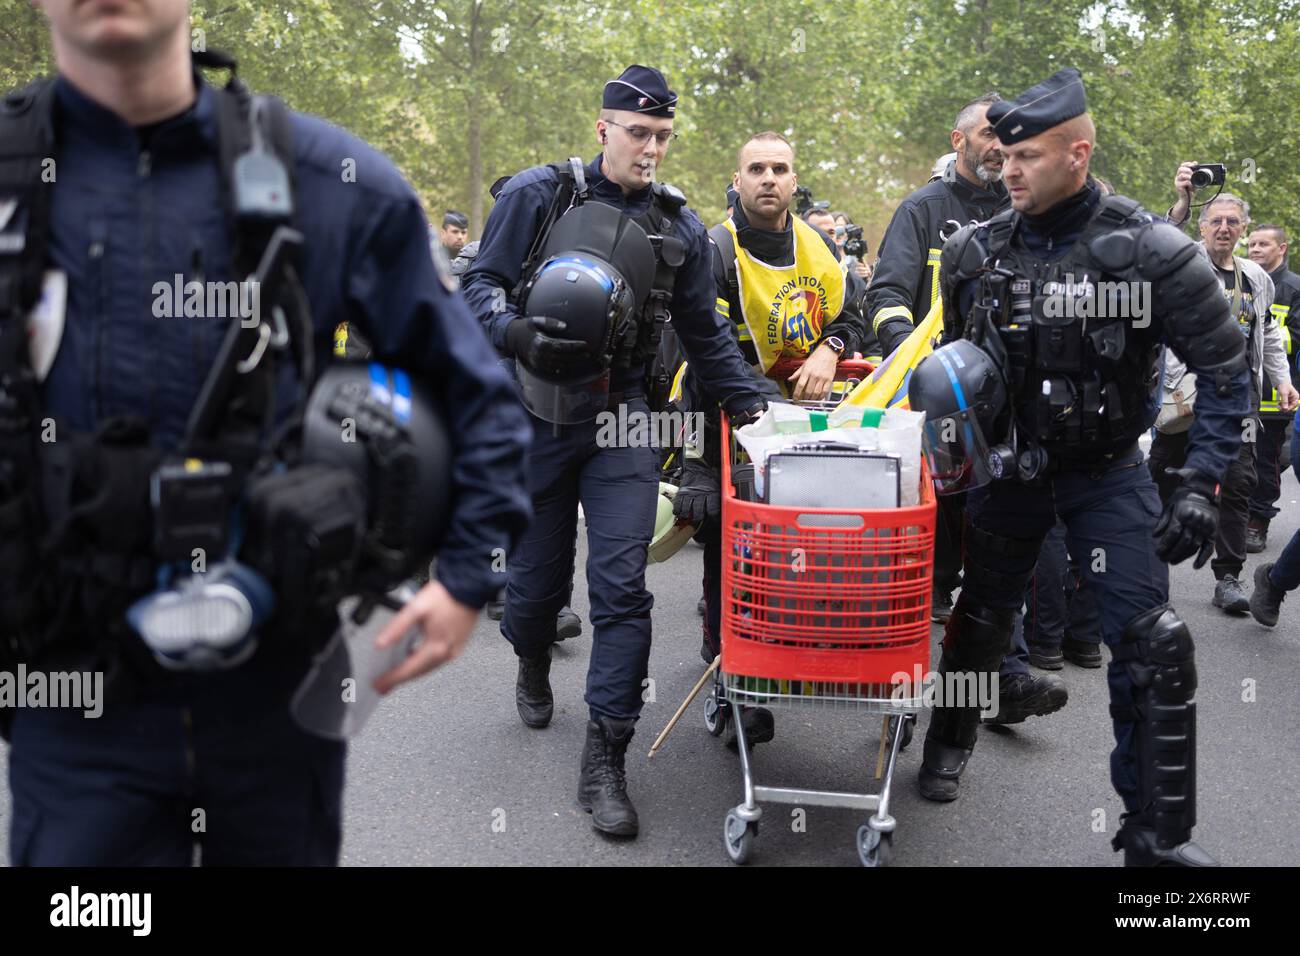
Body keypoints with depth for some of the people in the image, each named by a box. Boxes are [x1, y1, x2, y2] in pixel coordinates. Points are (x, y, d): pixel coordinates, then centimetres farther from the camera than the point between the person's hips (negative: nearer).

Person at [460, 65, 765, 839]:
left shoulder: (680, 228, 8)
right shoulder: (539, 194, -1)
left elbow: (705, 333, 15)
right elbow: (483, 284, -1)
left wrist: (754, 408, 10)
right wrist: (516, 333, -22)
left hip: (619, 422, 1)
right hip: (532, 417, -1)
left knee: (621, 587, -10)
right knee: (537, 578, 9)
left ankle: (605, 761, -2)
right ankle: (534, 667, 46)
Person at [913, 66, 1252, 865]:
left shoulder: (1148, 251, -18)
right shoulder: (977, 251, -7)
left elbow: (1227, 369, -12)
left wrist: (1203, 485, -18)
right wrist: (950, 399, -4)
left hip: (1108, 469, -3)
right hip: (1010, 463, 3)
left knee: (1153, 645, -9)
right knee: (983, 613, 18)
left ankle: (1160, 837, 4)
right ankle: (952, 740, 45)